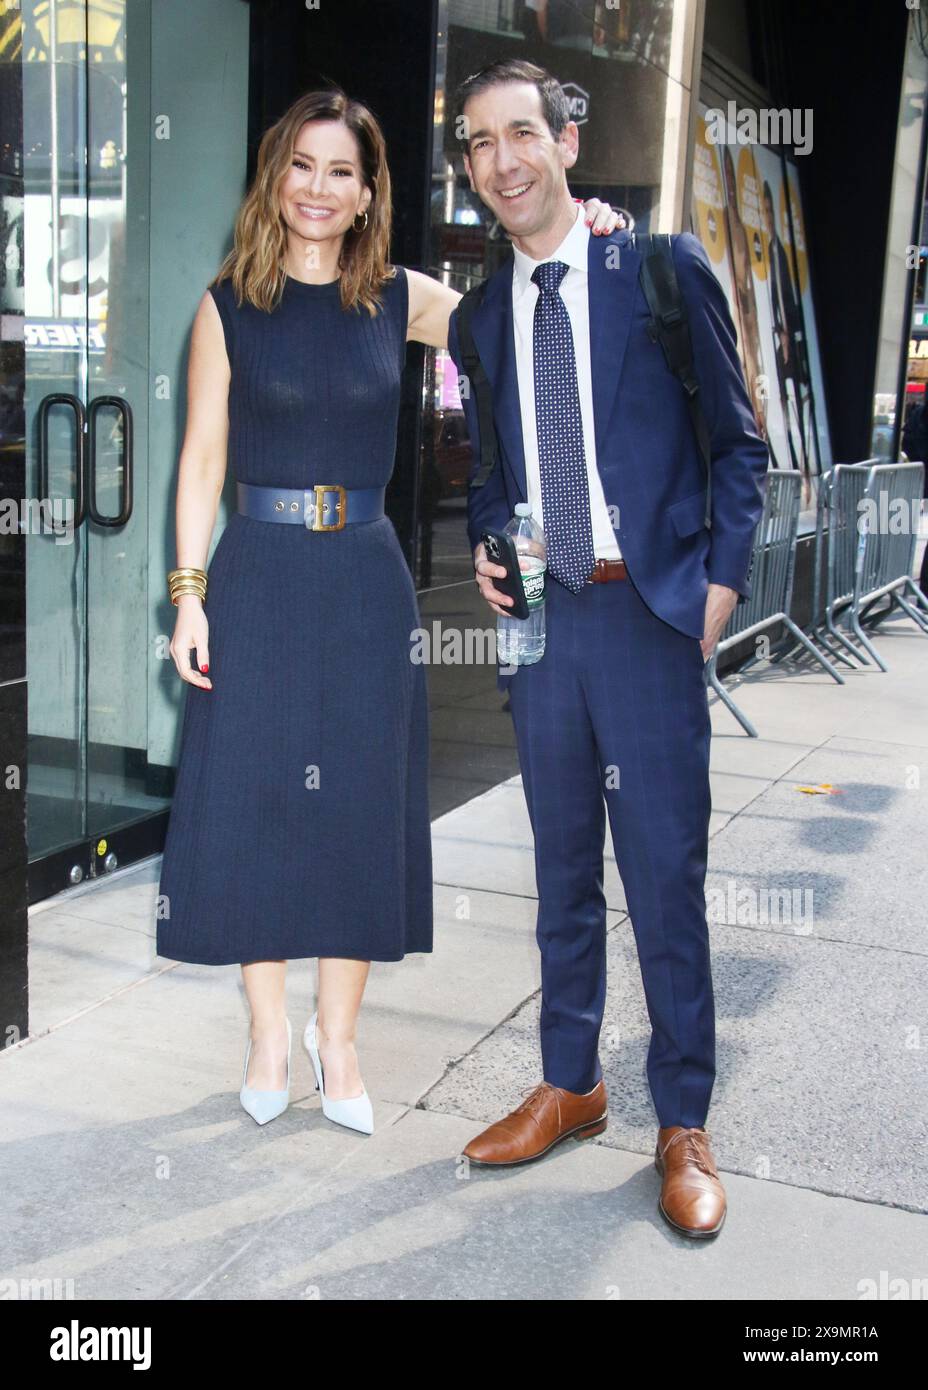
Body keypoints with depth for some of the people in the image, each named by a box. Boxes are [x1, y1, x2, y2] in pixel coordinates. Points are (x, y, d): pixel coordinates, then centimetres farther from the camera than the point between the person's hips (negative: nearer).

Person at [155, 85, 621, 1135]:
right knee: (248, 801, 3)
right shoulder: (229, 305, 2)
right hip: (257, 577, -1)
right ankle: (268, 1031, 22)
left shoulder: (400, 301, 5)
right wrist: (190, 594, -5)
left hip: (365, 582, 2)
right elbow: (201, 457, 1)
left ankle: (337, 1036, 22)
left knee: (358, 805, 6)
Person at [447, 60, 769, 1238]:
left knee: (666, 876, 0)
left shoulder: (663, 270, -2)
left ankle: (683, 1126, 16)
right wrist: (484, 548, 1)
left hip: (647, 614, -4)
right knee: (562, 869, 14)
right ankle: (569, 1086, 30)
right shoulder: (483, 312, 11)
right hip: (539, 615, 5)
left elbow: (736, 442, 1)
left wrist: (722, 579, -8)